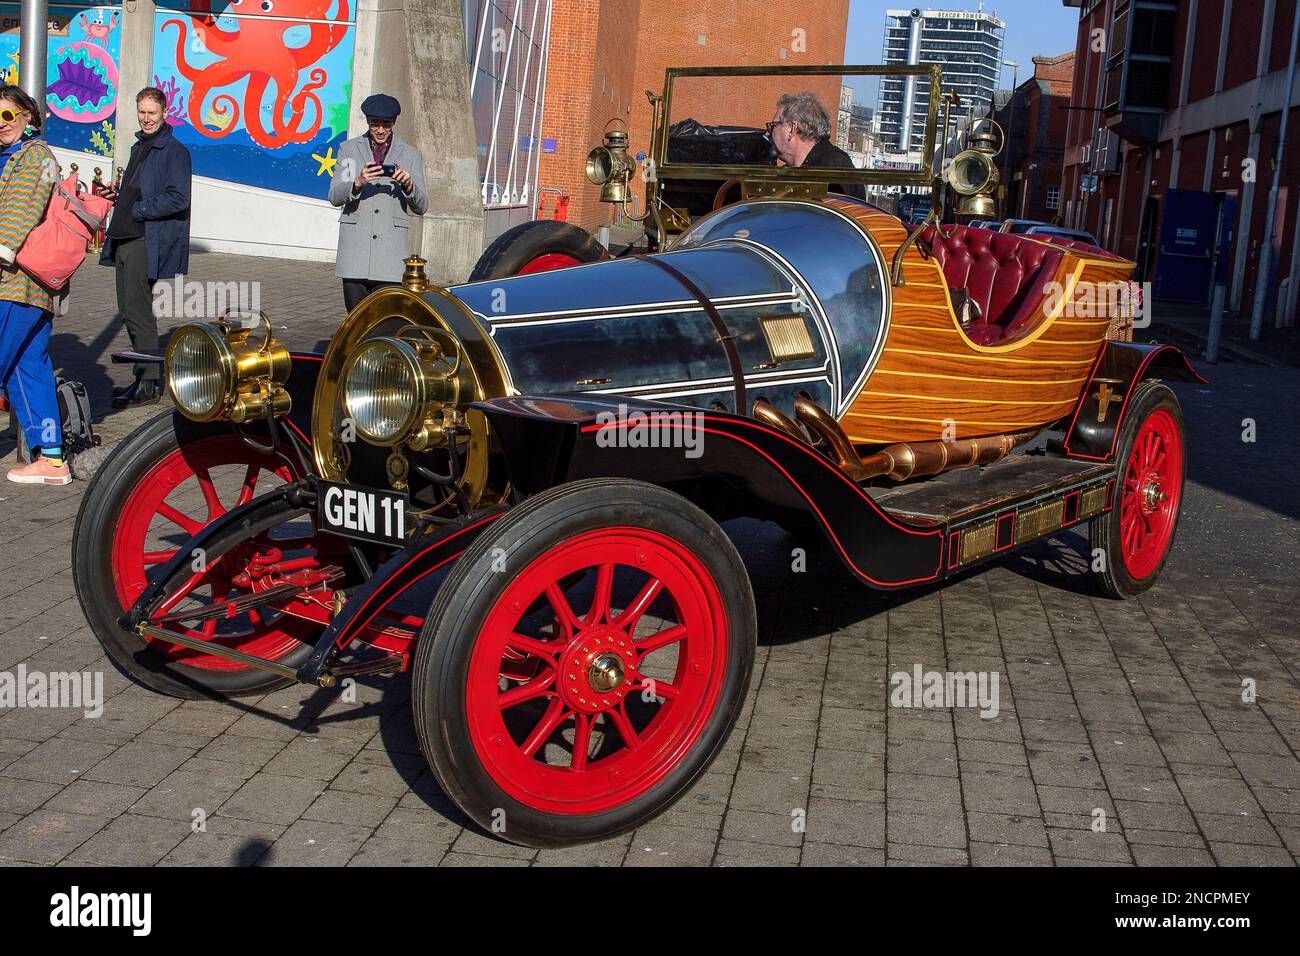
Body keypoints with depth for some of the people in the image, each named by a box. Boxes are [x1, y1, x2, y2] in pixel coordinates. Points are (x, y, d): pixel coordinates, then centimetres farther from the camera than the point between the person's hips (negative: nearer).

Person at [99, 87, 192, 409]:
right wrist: (116, 196, 10)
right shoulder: (139, 147, 21)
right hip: (126, 238, 9)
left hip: (147, 242, -9)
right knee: (129, 311, 12)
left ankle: (150, 385, -2)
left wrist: (137, 210, -15)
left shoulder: (174, 151, -8)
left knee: (136, 312, -9)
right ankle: (144, 377, 22)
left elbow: (178, 199, -18)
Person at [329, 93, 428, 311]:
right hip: (355, 246, 1)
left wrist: (408, 185, -14)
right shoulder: (348, 149, 13)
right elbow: (334, 197, 3)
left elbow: (421, 207, 8)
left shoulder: (410, 154, 12)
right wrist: (358, 182, -17)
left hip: (392, 247, -1)